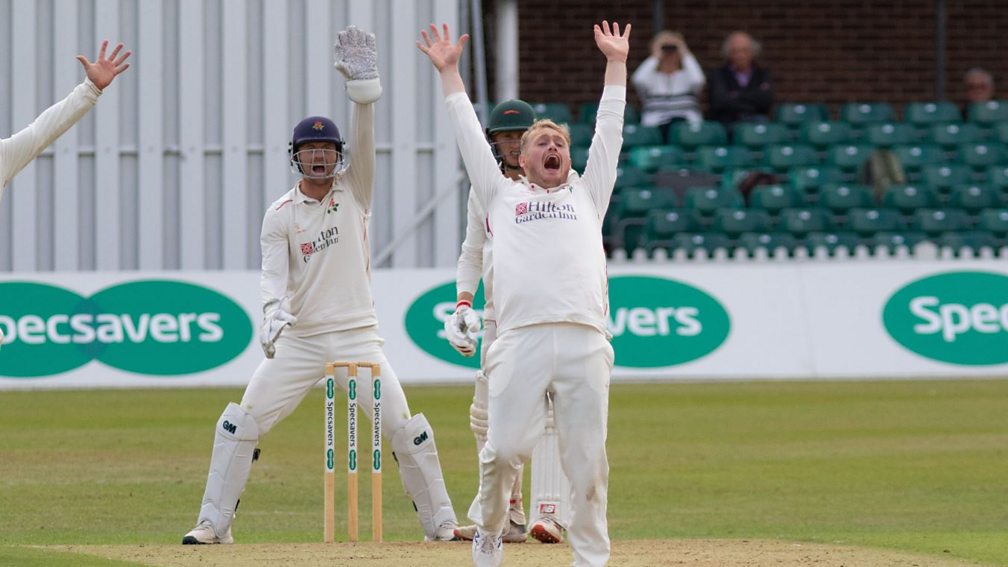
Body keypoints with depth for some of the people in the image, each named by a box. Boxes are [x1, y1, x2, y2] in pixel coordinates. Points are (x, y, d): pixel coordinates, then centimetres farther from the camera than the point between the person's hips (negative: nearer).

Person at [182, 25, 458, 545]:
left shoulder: (354, 191, 5)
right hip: (299, 340, 0)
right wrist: (274, 312, -31)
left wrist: (363, 86, -27)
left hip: (357, 336, 0)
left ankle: (440, 523, 7)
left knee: (405, 429, -6)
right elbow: (274, 274, -10)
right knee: (241, 423, -8)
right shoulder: (280, 215, 2)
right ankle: (213, 524, -1)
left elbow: (365, 141, -11)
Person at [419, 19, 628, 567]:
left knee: (587, 458, -3)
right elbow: (470, 135, 25)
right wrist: (449, 72, 25)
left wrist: (616, 62, 31)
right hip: (520, 338, -1)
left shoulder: (587, 194, 27)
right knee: (505, 448, -9)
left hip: (585, 341, 1)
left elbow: (609, 131, 29)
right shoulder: (504, 195, 24)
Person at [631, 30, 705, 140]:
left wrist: (686, 55, 7)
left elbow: (698, 80, -7)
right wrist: (655, 58, 5)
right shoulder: (651, 77, 18)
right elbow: (638, 81, -8)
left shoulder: (687, 74, 19)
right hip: (656, 128, -1)